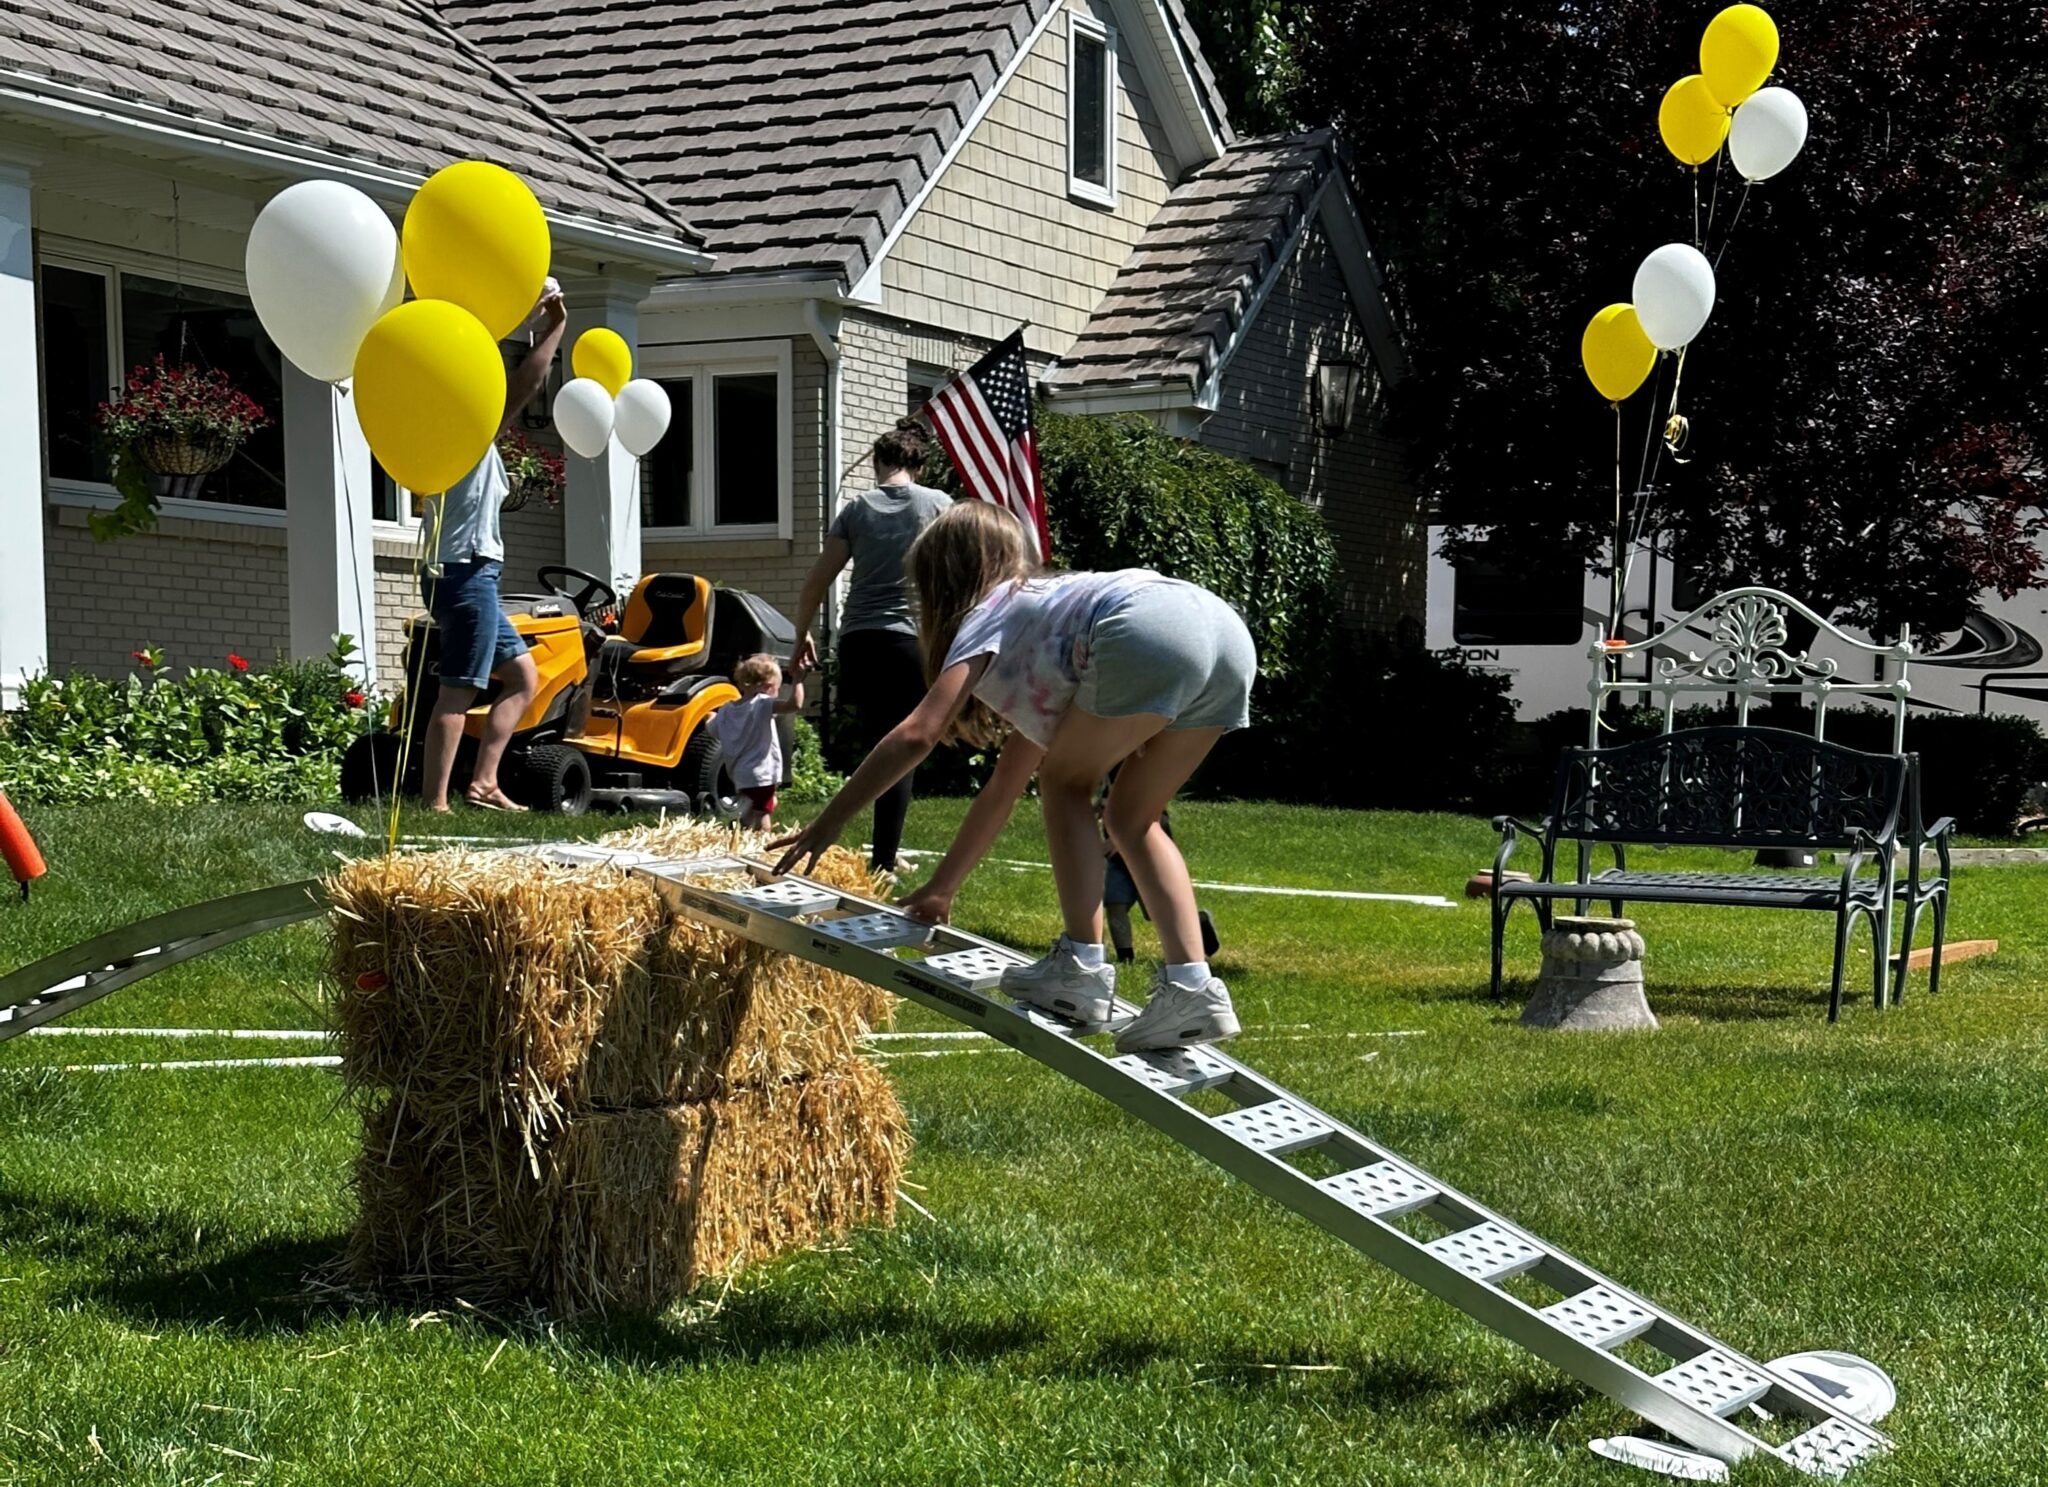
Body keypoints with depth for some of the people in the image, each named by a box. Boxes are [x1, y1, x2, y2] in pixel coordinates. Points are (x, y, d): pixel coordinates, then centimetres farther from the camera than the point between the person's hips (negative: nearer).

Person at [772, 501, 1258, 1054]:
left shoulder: (988, 614, 19)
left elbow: (918, 734, 3)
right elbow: (1004, 789, 43)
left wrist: (829, 821, 7)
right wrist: (941, 890, 46)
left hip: (1150, 639, -8)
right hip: (1229, 635, 8)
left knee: (1065, 784, 12)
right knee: (1131, 817, 18)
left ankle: (1081, 967, 4)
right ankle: (1190, 987, 8)